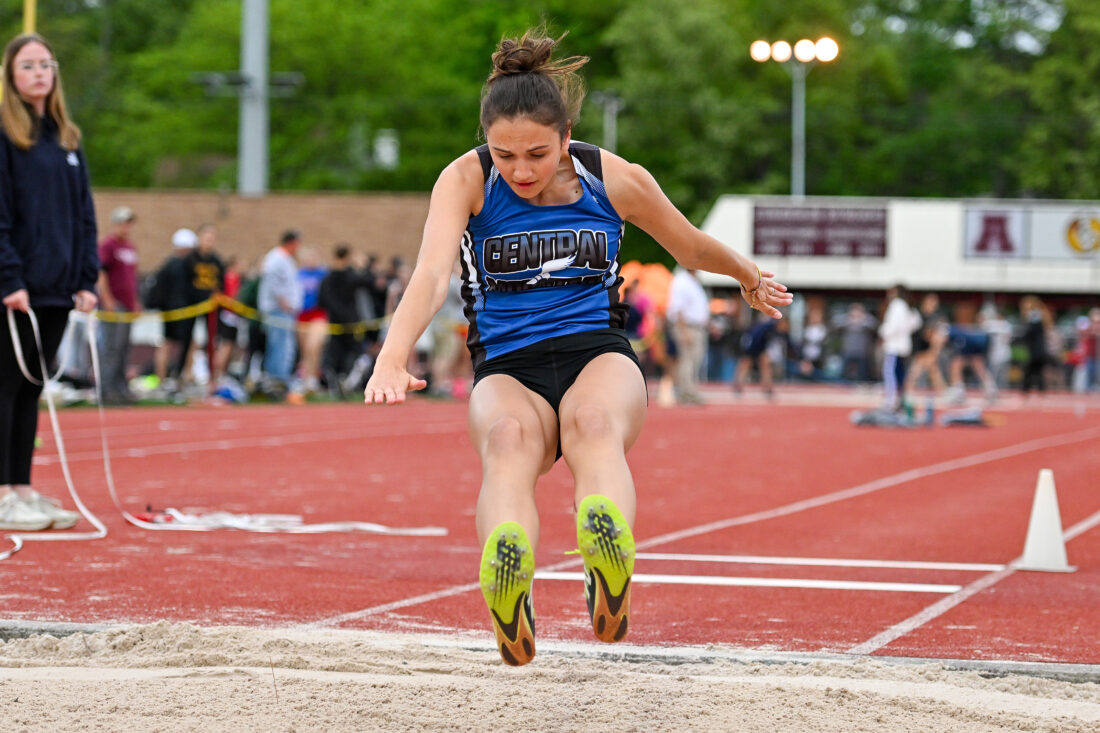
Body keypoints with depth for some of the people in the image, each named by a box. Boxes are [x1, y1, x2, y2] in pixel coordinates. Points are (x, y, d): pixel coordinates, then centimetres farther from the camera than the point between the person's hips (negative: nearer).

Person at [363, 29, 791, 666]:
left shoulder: (616, 180, 1)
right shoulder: (467, 181, -5)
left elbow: (691, 246, 22)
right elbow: (432, 273, -23)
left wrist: (750, 278, 39)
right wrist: (393, 359, -40)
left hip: (600, 354, 1)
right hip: (508, 368, 0)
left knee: (594, 423, -38)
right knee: (509, 438, -38)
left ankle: (610, 567, -69)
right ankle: (506, 583, -68)